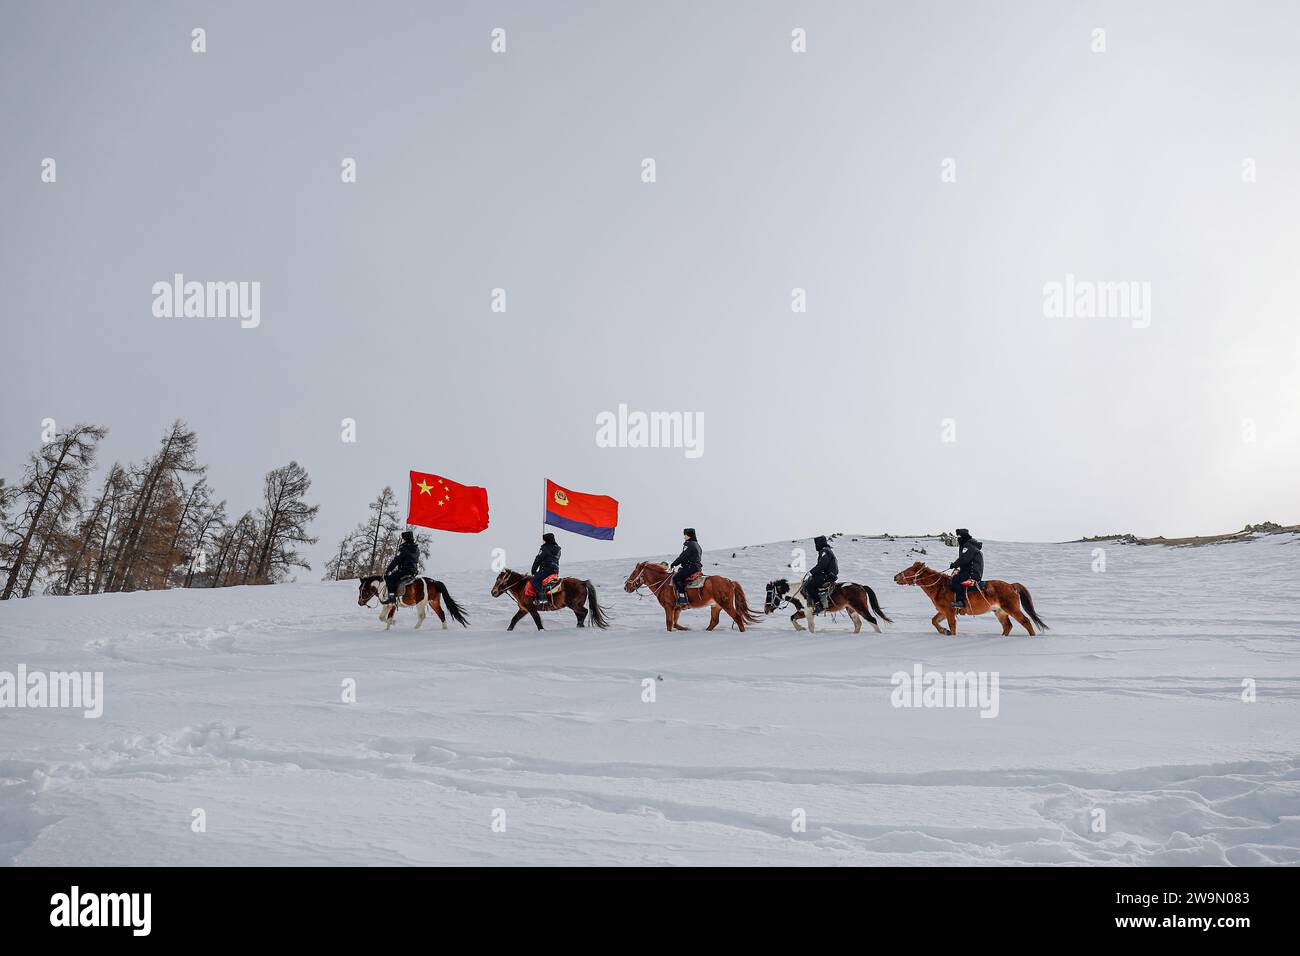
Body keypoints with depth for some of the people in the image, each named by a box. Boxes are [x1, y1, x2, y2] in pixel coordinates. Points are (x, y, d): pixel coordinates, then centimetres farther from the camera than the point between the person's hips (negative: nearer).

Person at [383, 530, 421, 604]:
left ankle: (391, 595, -26)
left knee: (389, 577, -11)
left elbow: (396, 561, -10)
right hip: (414, 572, 9)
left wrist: (388, 570, -3)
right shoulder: (416, 549, 15)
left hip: (404, 570, -9)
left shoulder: (404, 549, -10)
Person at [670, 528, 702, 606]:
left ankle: (682, 598, -30)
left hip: (691, 567, -11)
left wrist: (673, 564, -3)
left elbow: (682, 557, -12)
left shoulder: (689, 545, -11)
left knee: (676, 577, -20)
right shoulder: (696, 545, 21)